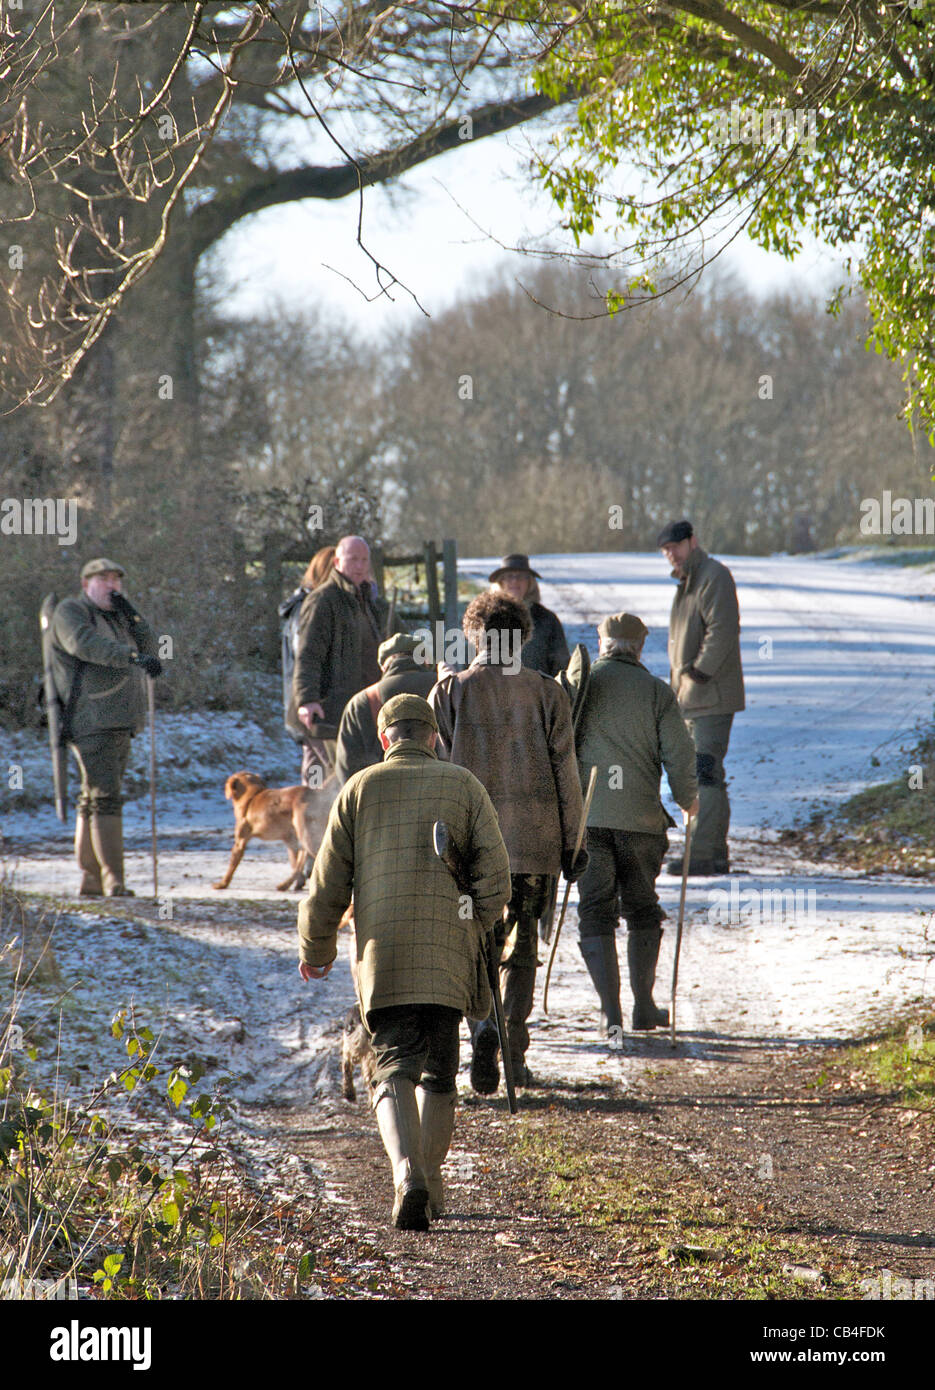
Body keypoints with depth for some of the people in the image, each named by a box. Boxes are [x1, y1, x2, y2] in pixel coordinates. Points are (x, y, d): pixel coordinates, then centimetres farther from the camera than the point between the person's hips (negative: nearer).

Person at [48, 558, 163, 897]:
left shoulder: (117, 618, 21)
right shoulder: (70, 611, -5)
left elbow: (149, 650, 10)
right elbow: (84, 643, -26)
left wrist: (131, 614, -5)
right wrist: (133, 656, -39)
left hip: (118, 724, 9)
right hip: (90, 722, -9)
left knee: (93, 800, 10)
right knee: (106, 797, -16)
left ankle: (90, 881, 12)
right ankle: (113, 881, -20)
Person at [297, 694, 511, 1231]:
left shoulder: (361, 788, 7)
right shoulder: (463, 785, 8)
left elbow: (328, 881, 7)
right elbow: (496, 873, 0)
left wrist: (316, 949, 20)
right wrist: (477, 932, 16)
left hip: (382, 951, -1)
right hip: (449, 955, 1)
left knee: (395, 1069, -4)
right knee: (439, 1071, 14)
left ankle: (407, 1172, -28)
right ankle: (432, 1188, 15)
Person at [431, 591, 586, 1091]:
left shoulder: (450, 691, -1)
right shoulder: (546, 692, 1)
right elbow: (565, 770, 2)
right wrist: (571, 840, 8)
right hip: (534, 839, 0)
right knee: (520, 945, 10)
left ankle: (484, 1024, -16)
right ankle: (513, 1054, 7)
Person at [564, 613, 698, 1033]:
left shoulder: (576, 684, 2)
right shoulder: (656, 691, 0)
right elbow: (679, 754, -1)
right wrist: (688, 800, 17)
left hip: (586, 814, 0)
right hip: (641, 816, 0)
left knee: (595, 912, 5)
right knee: (643, 911, 16)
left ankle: (610, 1010, -4)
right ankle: (644, 1006, 17)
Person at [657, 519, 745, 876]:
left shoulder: (714, 576, -10)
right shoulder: (687, 583, 21)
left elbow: (722, 630, -20)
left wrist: (699, 672, -19)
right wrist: (680, 682, 15)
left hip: (712, 696, -10)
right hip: (692, 698, 10)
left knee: (705, 773, -13)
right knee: (706, 775, 12)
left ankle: (702, 855, -17)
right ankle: (717, 855, 17)